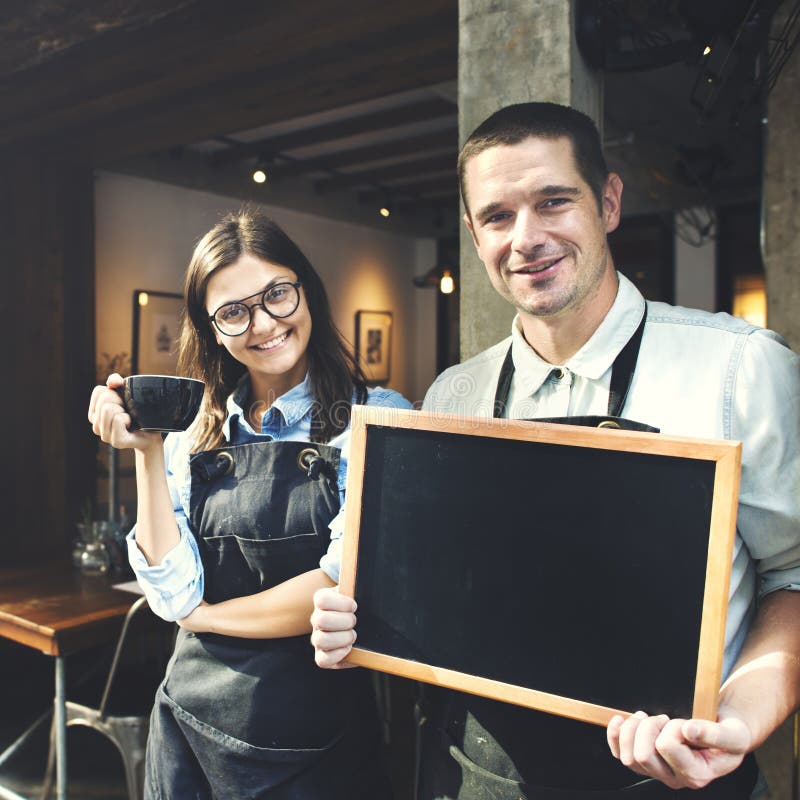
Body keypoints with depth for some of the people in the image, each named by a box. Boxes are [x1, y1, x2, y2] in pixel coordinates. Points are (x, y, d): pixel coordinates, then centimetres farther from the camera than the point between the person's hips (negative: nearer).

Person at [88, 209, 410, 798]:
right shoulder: (194, 436, 0)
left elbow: (343, 590, -18)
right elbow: (174, 595, -6)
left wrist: (208, 615, -5)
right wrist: (148, 455, -13)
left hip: (311, 739, -3)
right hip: (188, 722, 4)